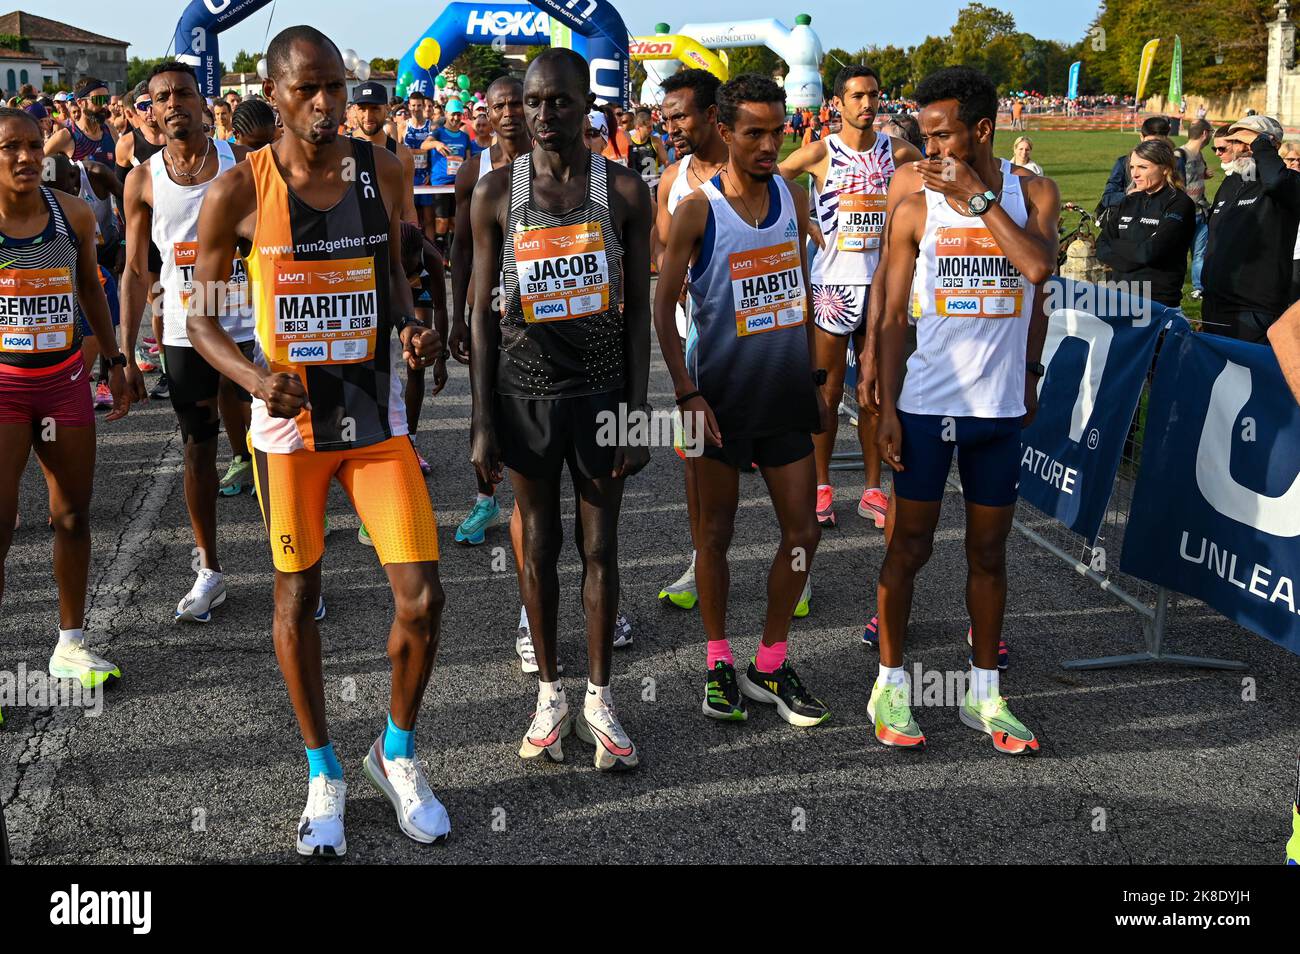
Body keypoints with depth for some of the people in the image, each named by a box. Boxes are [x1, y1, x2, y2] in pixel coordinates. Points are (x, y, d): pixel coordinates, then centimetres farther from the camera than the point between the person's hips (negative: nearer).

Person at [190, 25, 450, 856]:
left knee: (423, 598, -4)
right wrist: (254, 376, -22)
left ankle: (397, 754, 23)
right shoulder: (240, 190, -8)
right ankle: (325, 773, 29)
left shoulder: (383, 171, 0)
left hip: (377, 418, 2)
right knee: (298, 601, 8)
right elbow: (201, 315, -3)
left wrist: (414, 327, -9)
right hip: (290, 422, -1)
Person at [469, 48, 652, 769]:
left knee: (599, 549, 7)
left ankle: (599, 698, 23)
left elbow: (637, 309, 0)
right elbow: (483, 312, 1)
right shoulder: (497, 191, -1)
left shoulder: (625, 189, -2)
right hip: (525, 391, 0)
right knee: (538, 547, 10)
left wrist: (637, 414, -4)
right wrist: (482, 422, -3)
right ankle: (550, 695, 26)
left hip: (602, 390, 0)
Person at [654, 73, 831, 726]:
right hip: (721, 396, -4)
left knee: (802, 533, 6)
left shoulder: (794, 198, 4)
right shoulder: (697, 210, -10)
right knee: (715, 534, 7)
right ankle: (718, 662, 24)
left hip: (787, 395, 5)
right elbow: (664, 305, -8)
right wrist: (687, 394, -14)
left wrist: (814, 377, 11)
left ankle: (770, 664, 21)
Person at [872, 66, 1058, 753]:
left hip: (1001, 406, 2)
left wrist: (976, 195, -15)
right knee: (908, 548, 5)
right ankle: (890, 685, 20)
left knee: (989, 551, 11)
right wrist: (885, 406, -5)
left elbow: (1037, 267, -18)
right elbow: (893, 314, -1)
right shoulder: (916, 204, -2)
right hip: (926, 405, -2)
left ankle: (983, 693, 25)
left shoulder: (1032, 193, 2)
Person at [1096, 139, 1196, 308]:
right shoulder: (1129, 202, 13)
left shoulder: (1180, 204, -6)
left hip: (1159, 300, -5)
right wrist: (1133, 255, -11)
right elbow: (1101, 248, 6)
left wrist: (1115, 247, -2)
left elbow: (1150, 251, -17)